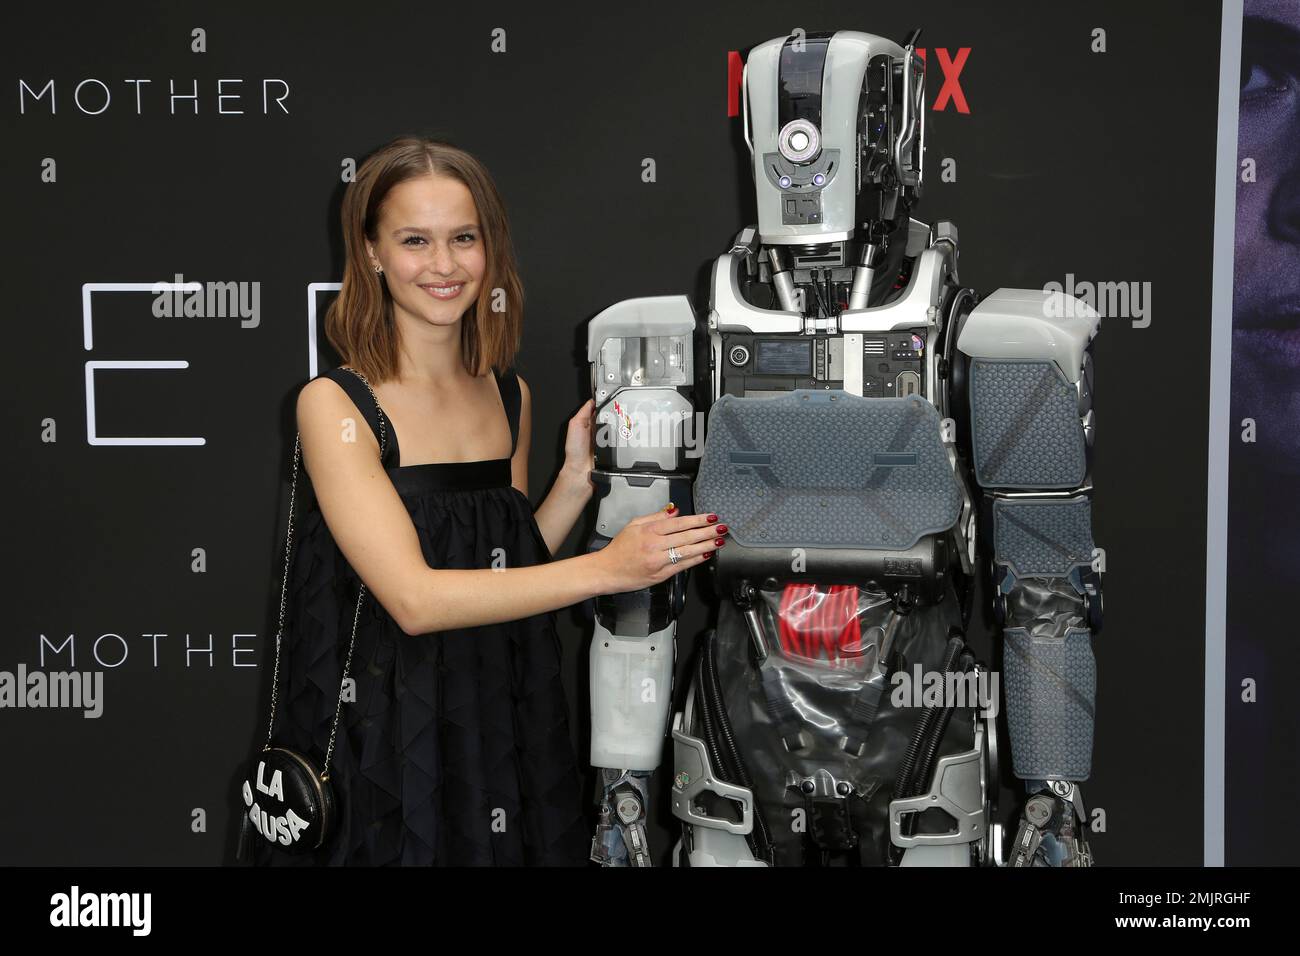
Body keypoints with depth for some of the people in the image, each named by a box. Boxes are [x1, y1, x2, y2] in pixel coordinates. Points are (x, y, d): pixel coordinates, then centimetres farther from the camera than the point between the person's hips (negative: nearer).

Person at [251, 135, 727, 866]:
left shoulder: (512, 396, 4)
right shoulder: (335, 405, -13)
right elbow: (415, 598, -22)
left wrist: (579, 477, -4)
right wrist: (605, 569, -25)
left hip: (503, 738, 5)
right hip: (382, 747, -5)